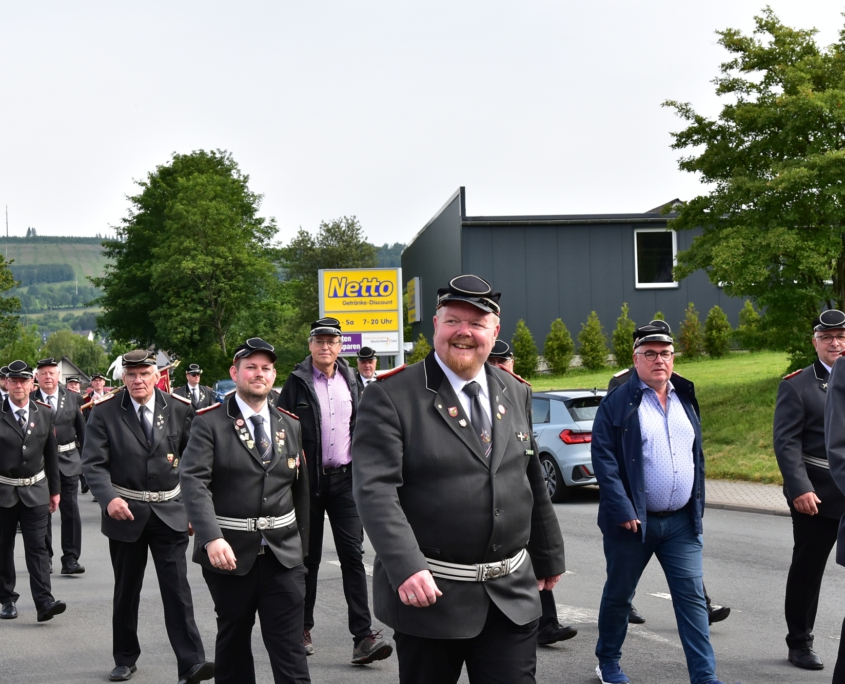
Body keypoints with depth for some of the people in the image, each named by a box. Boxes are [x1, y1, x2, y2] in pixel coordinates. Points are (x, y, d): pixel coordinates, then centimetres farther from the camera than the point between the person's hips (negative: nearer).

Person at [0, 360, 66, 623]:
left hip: (35, 491, 1)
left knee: (37, 547, -5)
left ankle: (44, 602, -11)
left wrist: (55, 489, 9)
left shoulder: (44, 414, 3)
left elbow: (51, 454, 9)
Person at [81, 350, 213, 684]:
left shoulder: (180, 409, 0)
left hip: (170, 511, 0)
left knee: (177, 587, -9)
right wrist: (109, 498, -26)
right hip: (126, 512, 0)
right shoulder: (104, 412, -4)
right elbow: (93, 463, -9)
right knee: (126, 590, 12)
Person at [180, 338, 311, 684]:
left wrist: (302, 544, 15)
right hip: (229, 553, -2)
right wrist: (212, 538, -28)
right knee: (233, 640, 14)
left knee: (289, 648, -2)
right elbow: (194, 480, -15)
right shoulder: (210, 422, -4)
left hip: (283, 554, 2)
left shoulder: (290, 426, 10)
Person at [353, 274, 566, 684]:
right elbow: (374, 489, -18)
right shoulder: (392, 396, -9)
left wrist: (549, 556, 23)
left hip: (512, 594, 4)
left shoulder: (516, 393, 10)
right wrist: (406, 567, -29)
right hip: (427, 592, -4)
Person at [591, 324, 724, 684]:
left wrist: (697, 506, 11)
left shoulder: (685, 399, 11)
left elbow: (697, 456, 17)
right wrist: (623, 512, -18)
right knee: (619, 594, 11)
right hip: (633, 521, -4)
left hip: (681, 521, 4)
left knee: (692, 597, -1)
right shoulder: (617, 403, -7)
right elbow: (603, 459, -12)